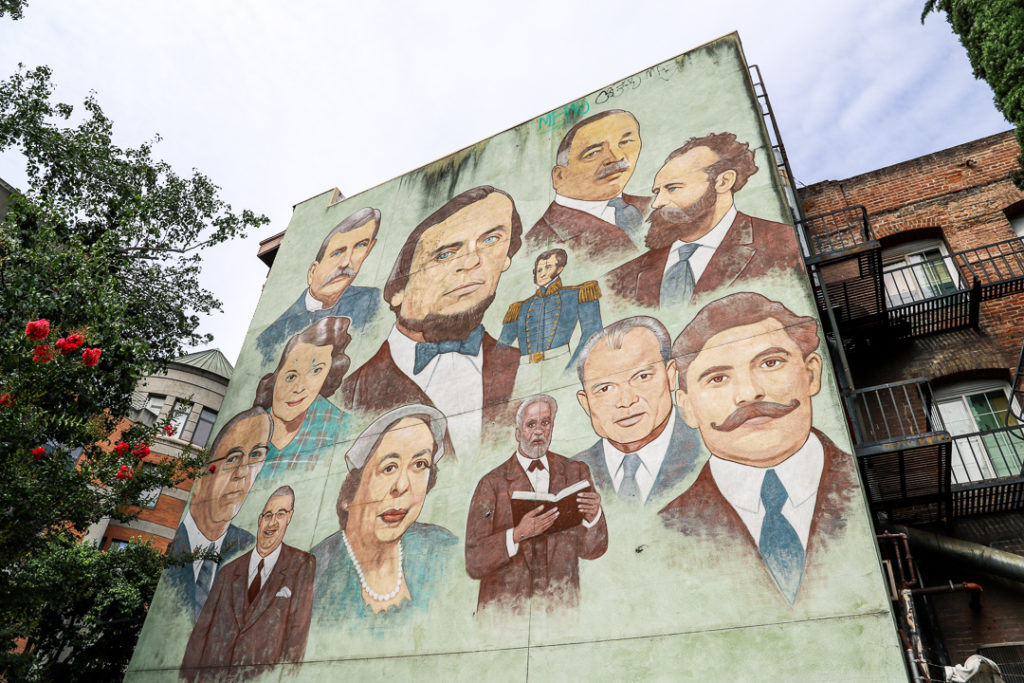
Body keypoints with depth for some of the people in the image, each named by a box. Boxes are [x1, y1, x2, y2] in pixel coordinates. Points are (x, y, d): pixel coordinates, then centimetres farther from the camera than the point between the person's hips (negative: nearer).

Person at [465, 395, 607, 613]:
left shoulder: (576, 472, 8)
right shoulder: (492, 484, -3)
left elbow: (591, 551, 7)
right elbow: (474, 564, -7)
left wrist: (592, 516, -12)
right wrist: (518, 534, -20)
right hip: (505, 604, -1)